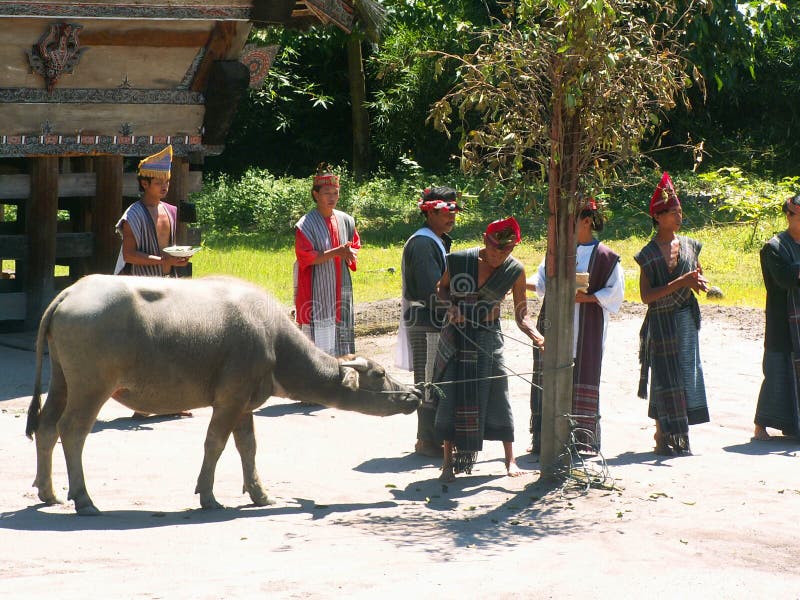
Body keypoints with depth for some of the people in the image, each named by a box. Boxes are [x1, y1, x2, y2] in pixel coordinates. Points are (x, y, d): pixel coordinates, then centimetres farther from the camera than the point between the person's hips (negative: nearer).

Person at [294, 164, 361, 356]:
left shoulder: (346, 221, 8)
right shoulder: (306, 224, -8)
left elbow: (356, 247, 16)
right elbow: (306, 257, -14)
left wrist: (350, 253, -8)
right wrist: (336, 252, -23)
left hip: (341, 289, 6)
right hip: (316, 290, -5)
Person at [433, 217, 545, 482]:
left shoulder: (515, 271, -10)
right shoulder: (458, 260, -11)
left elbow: (521, 315, -7)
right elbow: (443, 288, 7)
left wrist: (536, 335, -25)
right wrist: (452, 306, -13)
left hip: (488, 340, 0)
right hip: (455, 338, 0)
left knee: (497, 395, 1)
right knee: (451, 396, -2)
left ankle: (510, 459, 14)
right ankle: (448, 462, 6)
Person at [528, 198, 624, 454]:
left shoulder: (604, 256, -3)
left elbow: (615, 293, -2)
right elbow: (542, 281, 13)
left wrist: (586, 298, -14)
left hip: (586, 329, -4)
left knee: (581, 382, -4)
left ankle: (584, 439, 5)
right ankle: (545, 439, 9)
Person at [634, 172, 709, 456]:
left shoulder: (689, 245, 8)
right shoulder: (649, 253, -7)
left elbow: (698, 276, 21)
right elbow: (646, 295, -14)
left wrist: (698, 283, -4)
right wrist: (680, 283, -20)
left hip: (686, 320, 5)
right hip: (661, 323, -5)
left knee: (687, 376, 4)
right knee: (665, 378, -3)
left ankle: (680, 437, 11)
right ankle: (663, 437, 4)